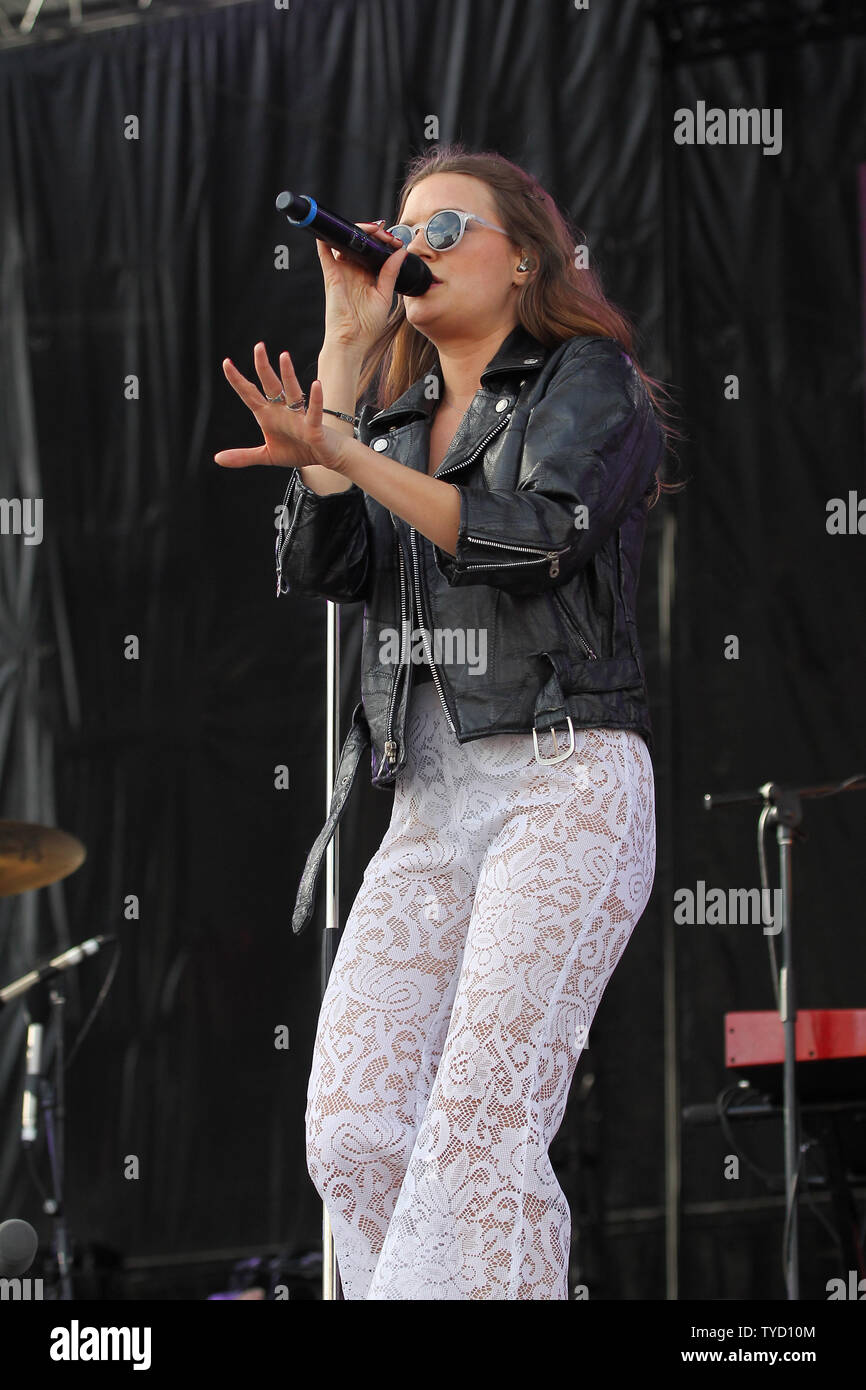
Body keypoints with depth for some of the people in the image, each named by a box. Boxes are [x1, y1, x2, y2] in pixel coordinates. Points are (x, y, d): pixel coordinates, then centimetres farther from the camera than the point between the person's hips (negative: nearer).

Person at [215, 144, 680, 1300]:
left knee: (481, 1124, -19)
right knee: (351, 1131, -9)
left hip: (565, 783, -6)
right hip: (431, 805, 6)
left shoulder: (588, 380, 5)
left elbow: (530, 534, -13)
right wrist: (344, 350, 5)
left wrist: (344, 451, -22)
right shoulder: (401, 414, 22)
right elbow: (322, 566, 5)